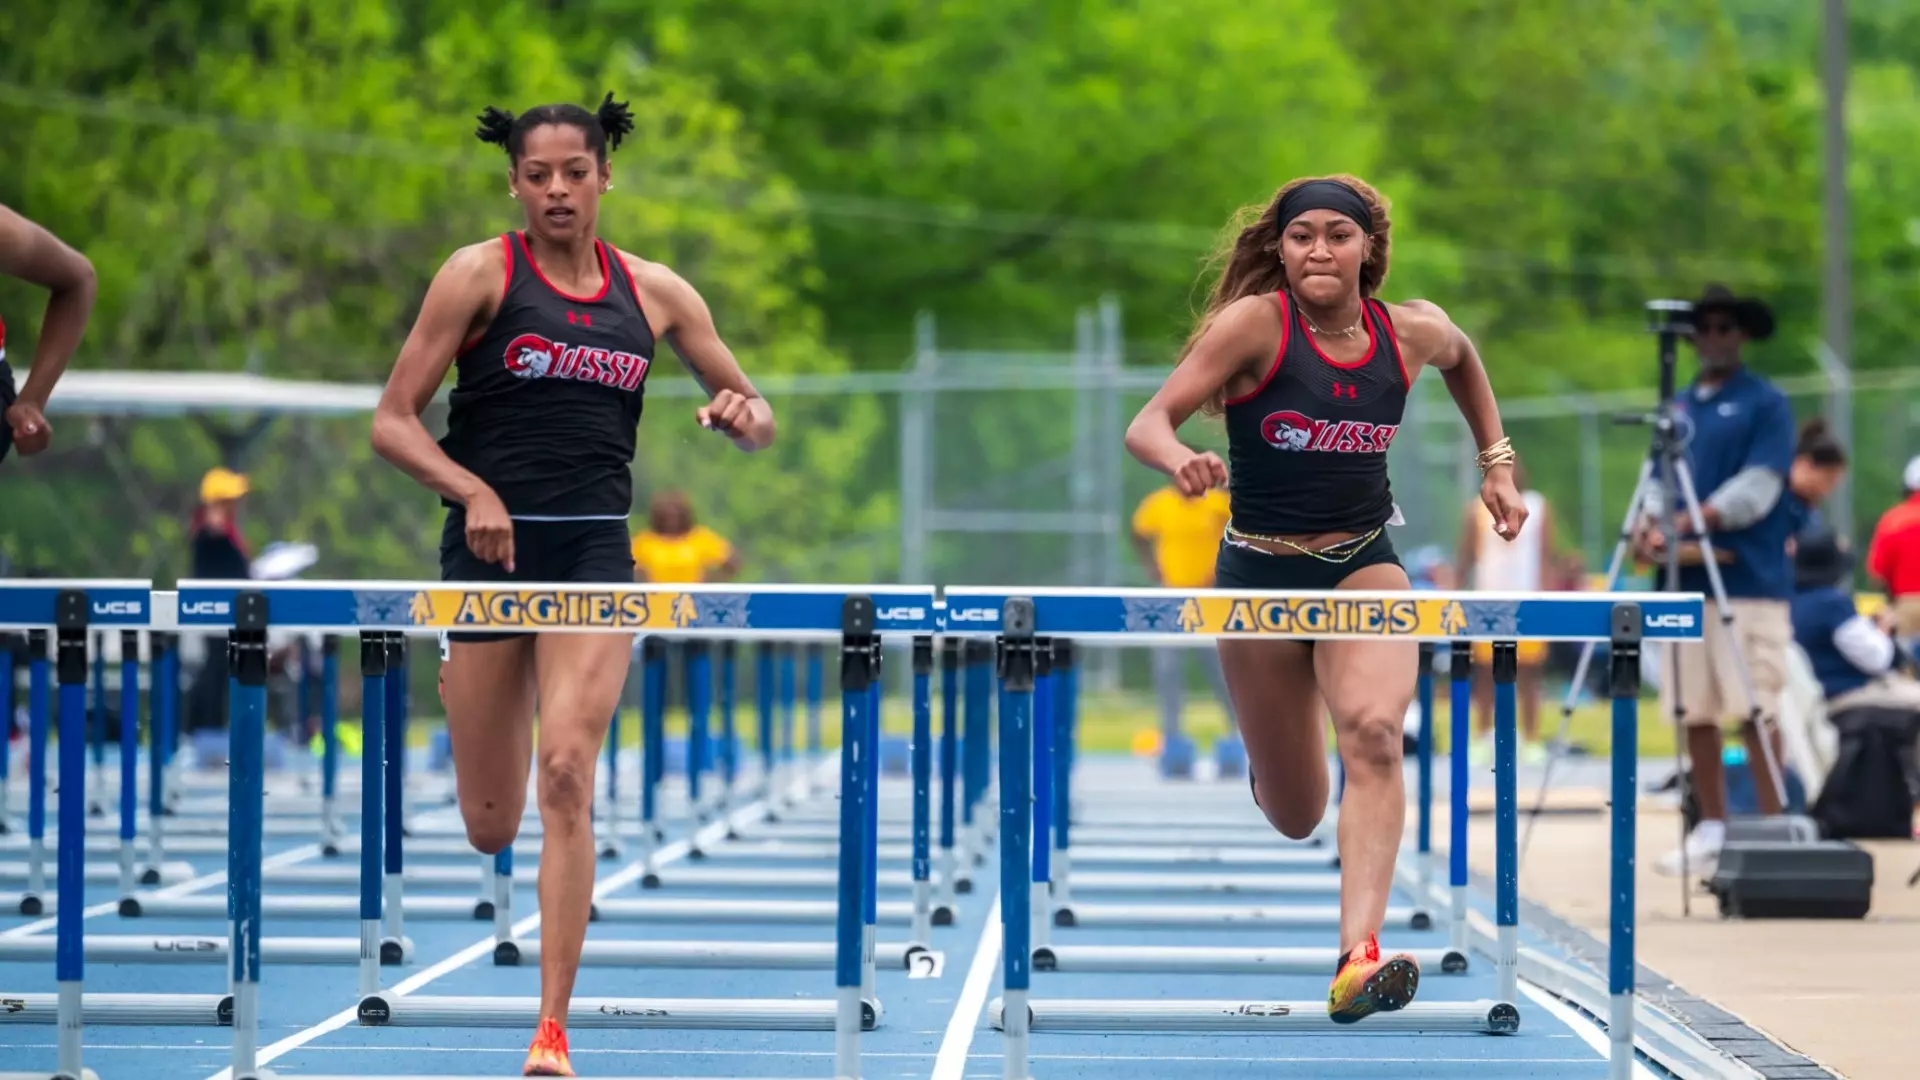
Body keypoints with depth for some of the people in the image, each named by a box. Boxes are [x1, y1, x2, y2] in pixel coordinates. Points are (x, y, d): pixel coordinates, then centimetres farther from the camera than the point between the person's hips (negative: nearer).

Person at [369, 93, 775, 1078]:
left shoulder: (655, 292, 8)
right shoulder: (481, 274, -1)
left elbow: (756, 420, 15)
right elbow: (392, 422, -3)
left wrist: (742, 414, -10)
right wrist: (471, 490, -20)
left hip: (595, 554, 1)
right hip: (492, 550, -1)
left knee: (566, 774, -19)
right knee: (489, 830, 2)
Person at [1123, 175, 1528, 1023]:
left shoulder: (1410, 332, -3)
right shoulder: (1256, 324, -14)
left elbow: (1462, 357, 23)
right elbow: (1148, 425, -20)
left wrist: (1495, 461, 16)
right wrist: (1179, 460, -42)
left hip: (1365, 569, 1)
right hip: (1260, 572, -1)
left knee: (1373, 732, -29)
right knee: (1295, 817, 8)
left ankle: (1359, 956, -38)